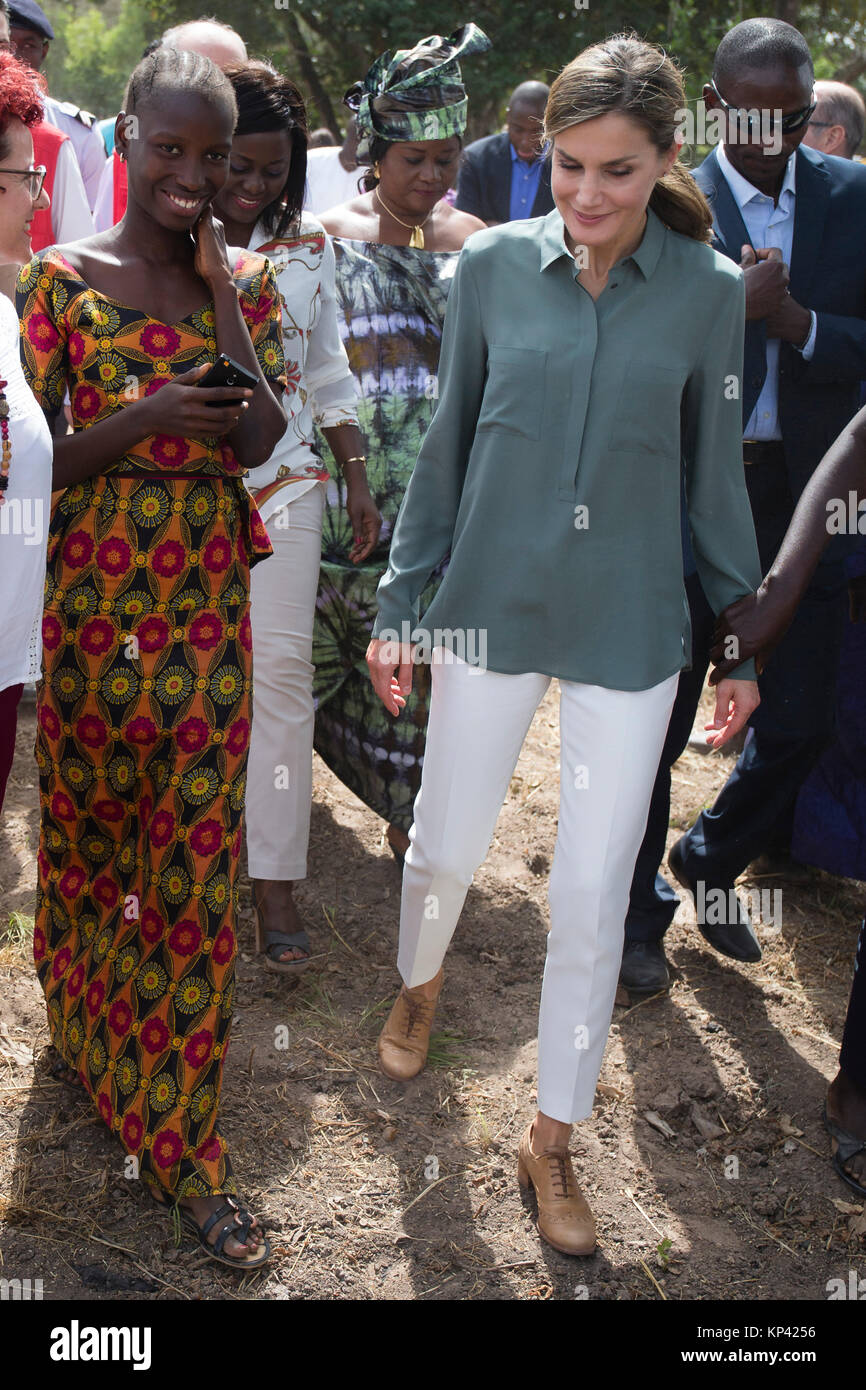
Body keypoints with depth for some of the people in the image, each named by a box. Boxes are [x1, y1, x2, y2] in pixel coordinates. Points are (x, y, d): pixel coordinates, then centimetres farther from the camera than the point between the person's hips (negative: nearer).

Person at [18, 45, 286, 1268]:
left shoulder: (244, 278, 5)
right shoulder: (65, 279, -3)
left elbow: (261, 439, -6)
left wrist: (218, 283, -9)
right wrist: (144, 417, -21)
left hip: (209, 607, 2)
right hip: (93, 603, -1)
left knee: (199, 869, 2)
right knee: (88, 837, 13)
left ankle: (183, 1140, 14)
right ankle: (89, 1038, 41)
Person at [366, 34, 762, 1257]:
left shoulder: (709, 292, -6)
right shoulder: (493, 266, -5)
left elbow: (718, 477, 2)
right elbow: (445, 449, 3)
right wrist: (398, 603, 3)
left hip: (629, 631, 0)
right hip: (492, 605, 1)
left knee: (594, 896, 5)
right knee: (447, 843, 15)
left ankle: (553, 1138, 24)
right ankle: (419, 985, 49)